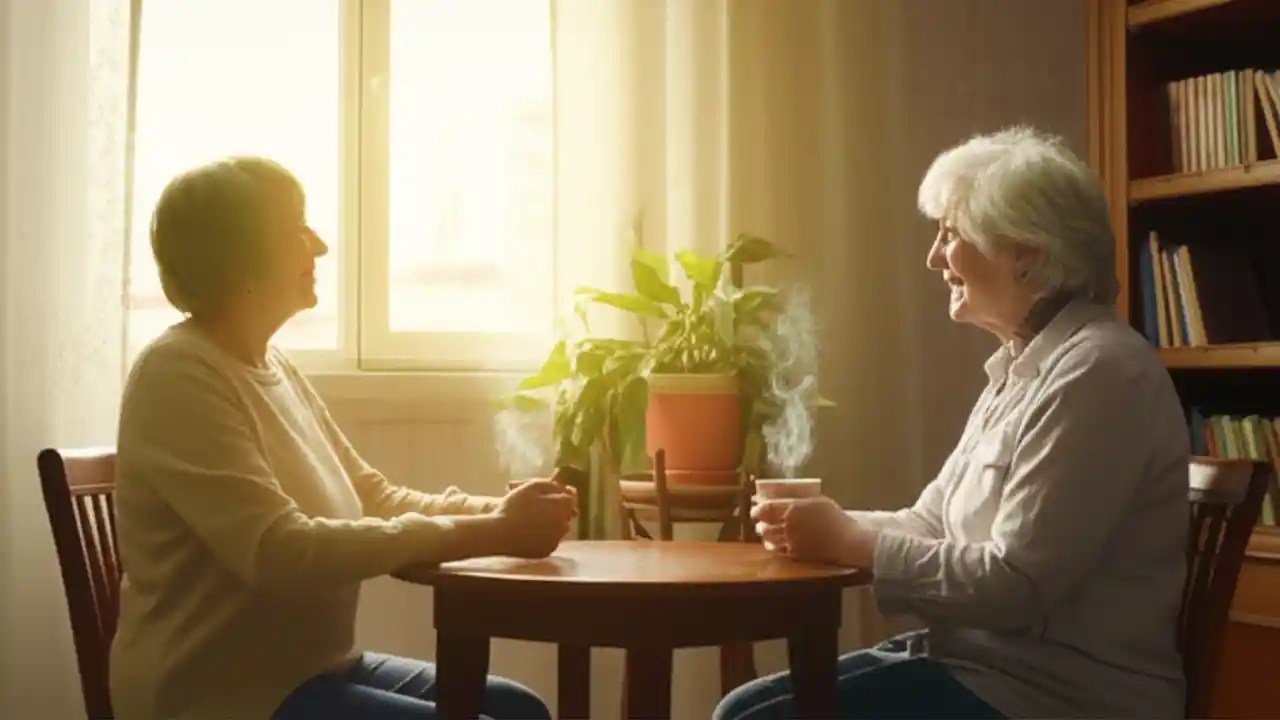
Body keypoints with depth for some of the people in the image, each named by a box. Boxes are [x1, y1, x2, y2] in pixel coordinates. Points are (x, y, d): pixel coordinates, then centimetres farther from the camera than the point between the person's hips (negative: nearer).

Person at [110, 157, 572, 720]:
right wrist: (486, 533, -26)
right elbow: (282, 552, -28)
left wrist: (498, 511, -8)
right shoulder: (178, 375, -18)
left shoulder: (274, 367, 10)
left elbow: (375, 499, 10)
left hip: (308, 668, 9)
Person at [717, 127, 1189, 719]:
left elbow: (1016, 585, -23)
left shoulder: (1095, 372, -19)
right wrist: (825, 527, -4)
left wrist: (849, 542, -17)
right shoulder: (1021, 366, 13)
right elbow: (933, 523, 12)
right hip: (989, 659, 9)